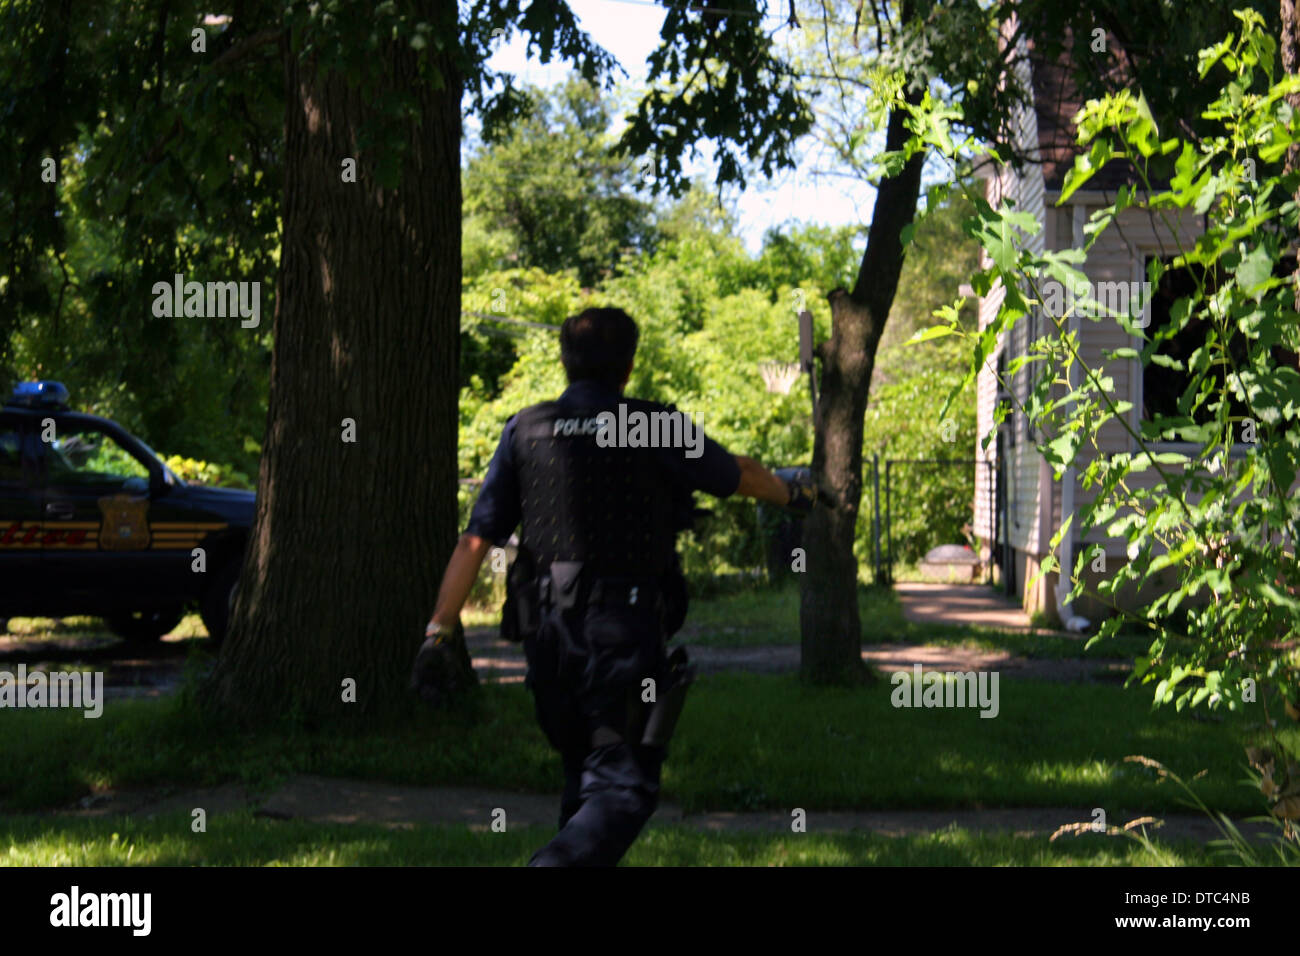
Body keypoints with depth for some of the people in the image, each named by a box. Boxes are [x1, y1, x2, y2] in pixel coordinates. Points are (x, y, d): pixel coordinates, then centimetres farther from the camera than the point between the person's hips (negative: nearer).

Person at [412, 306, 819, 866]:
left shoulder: (526, 431, 5)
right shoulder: (655, 427, -3)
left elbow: (475, 540, 1)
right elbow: (738, 476, 15)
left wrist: (440, 631, 2)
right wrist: (793, 494, 36)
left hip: (547, 632, 4)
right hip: (626, 633, -4)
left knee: (583, 771, 22)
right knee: (623, 787, -5)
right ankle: (562, 862, -30)